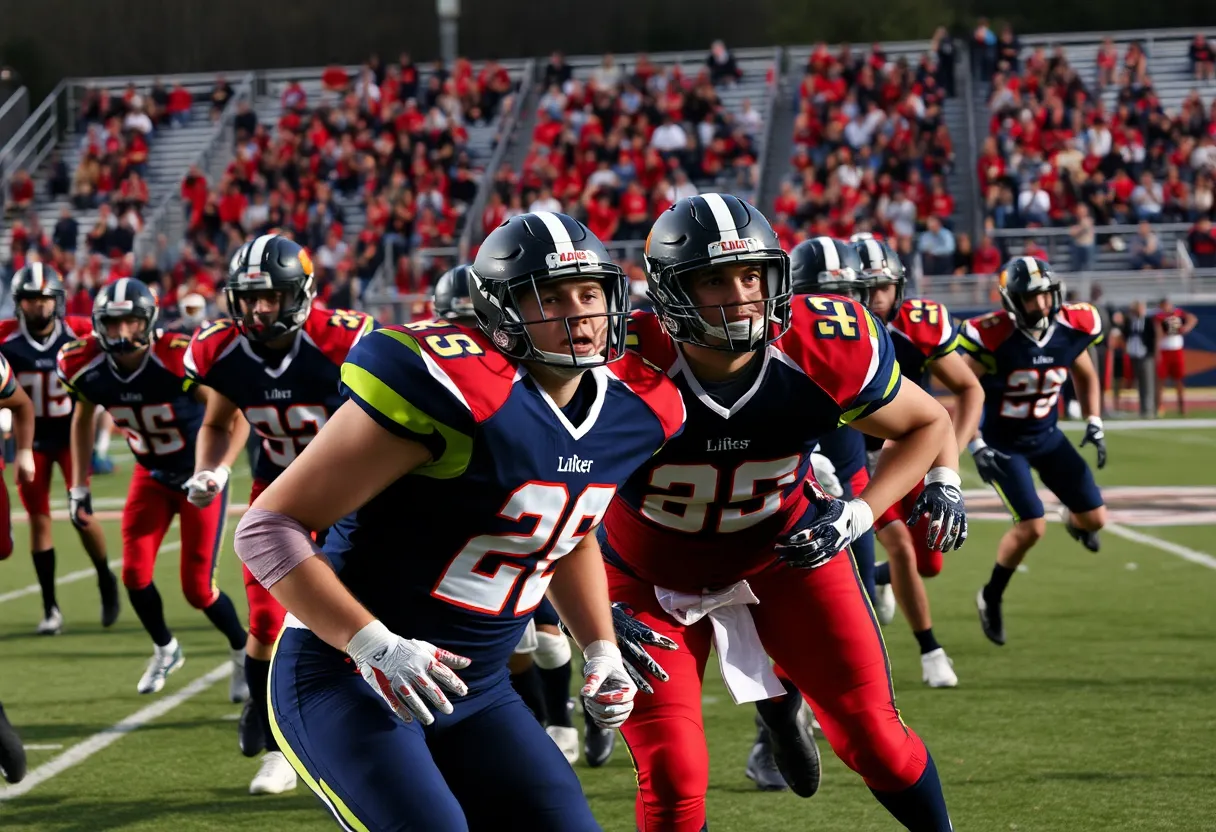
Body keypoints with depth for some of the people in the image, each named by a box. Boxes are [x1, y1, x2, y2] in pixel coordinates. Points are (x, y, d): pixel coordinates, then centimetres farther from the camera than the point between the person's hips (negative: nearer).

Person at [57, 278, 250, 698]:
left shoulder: (179, 361, -32)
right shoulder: (87, 369, -16)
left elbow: (238, 415, -24)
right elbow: (83, 420, 7)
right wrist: (79, 488, 7)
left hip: (197, 475, -4)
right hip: (151, 475, 4)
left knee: (197, 588, -7)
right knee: (135, 574, -4)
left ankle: (244, 653, 21)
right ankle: (165, 649, 25)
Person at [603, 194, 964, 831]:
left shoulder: (825, 349, -24)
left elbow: (926, 423, -5)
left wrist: (858, 514, -20)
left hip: (782, 550, 2)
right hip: (651, 578, -2)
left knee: (873, 738, 1)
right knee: (673, 779, -10)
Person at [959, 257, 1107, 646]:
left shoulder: (1072, 329, -11)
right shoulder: (994, 338, -26)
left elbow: (1085, 376, 11)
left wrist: (1093, 422, 1)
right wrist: (976, 447, -21)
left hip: (1048, 437, 5)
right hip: (1004, 444, -5)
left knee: (1095, 518, 5)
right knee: (1031, 528, -18)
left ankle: (1074, 520, 46)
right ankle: (992, 598, 7)